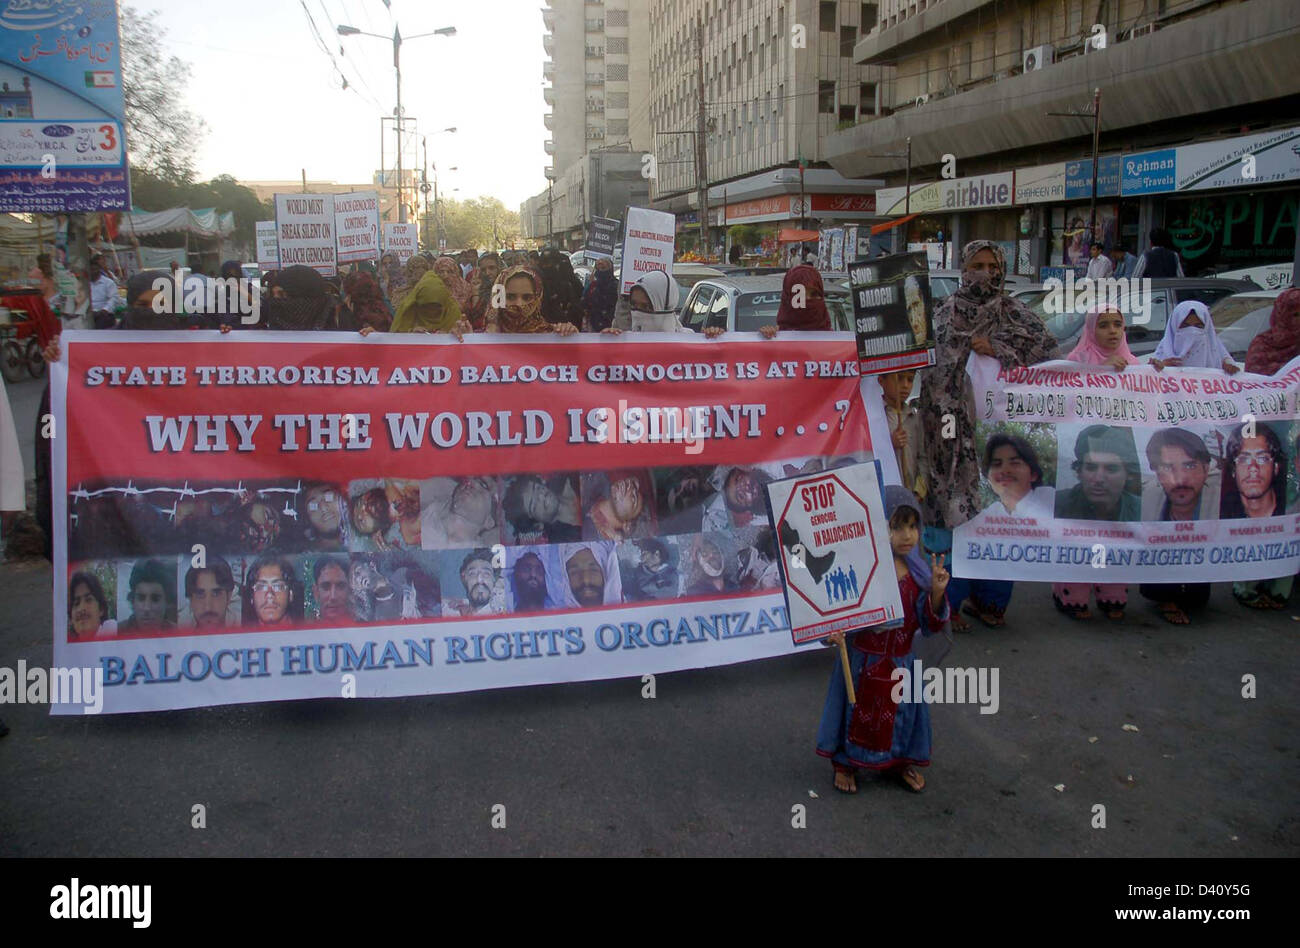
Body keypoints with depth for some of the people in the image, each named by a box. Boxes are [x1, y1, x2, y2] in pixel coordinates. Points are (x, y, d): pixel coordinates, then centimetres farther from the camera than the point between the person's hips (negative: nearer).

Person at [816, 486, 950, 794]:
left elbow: (930, 623, -8)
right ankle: (846, 764, 40)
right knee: (859, 713, 15)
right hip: (863, 662, -3)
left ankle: (900, 762, 46)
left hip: (902, 663, 3)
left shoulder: (918, 570, -9)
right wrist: (832, 633, -34)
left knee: (902, 712, 19)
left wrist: (936, 591, -25)